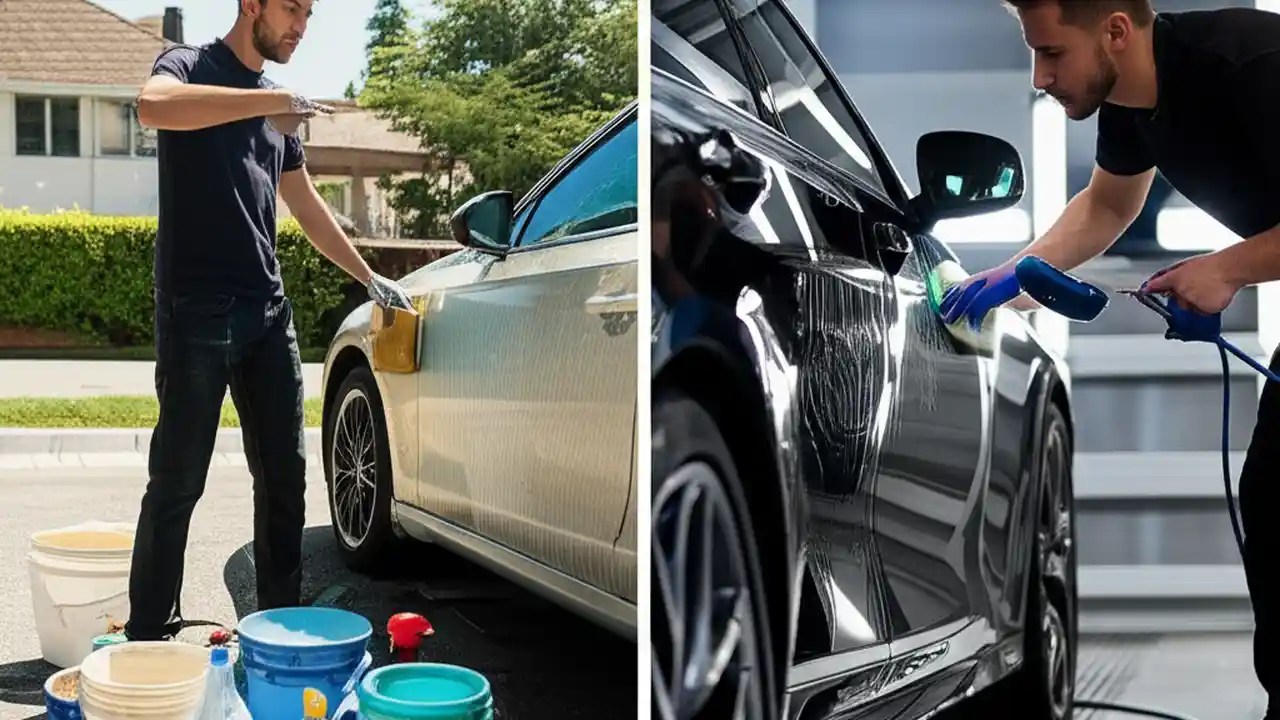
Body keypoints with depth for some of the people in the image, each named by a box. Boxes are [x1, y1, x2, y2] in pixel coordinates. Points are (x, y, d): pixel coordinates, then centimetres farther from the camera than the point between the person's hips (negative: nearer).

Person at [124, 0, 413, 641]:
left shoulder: (280, 108, 19)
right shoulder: (190, 65, 0)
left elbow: (307, 206, 26)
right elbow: (151, 105, -26)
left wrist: (370, 279, 26)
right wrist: (271, 100, -29)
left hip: (268, 311, 7)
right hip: (196, 314, -7)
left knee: (284, 473, 8)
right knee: (178, 480, -3)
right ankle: (148, 635, 8)